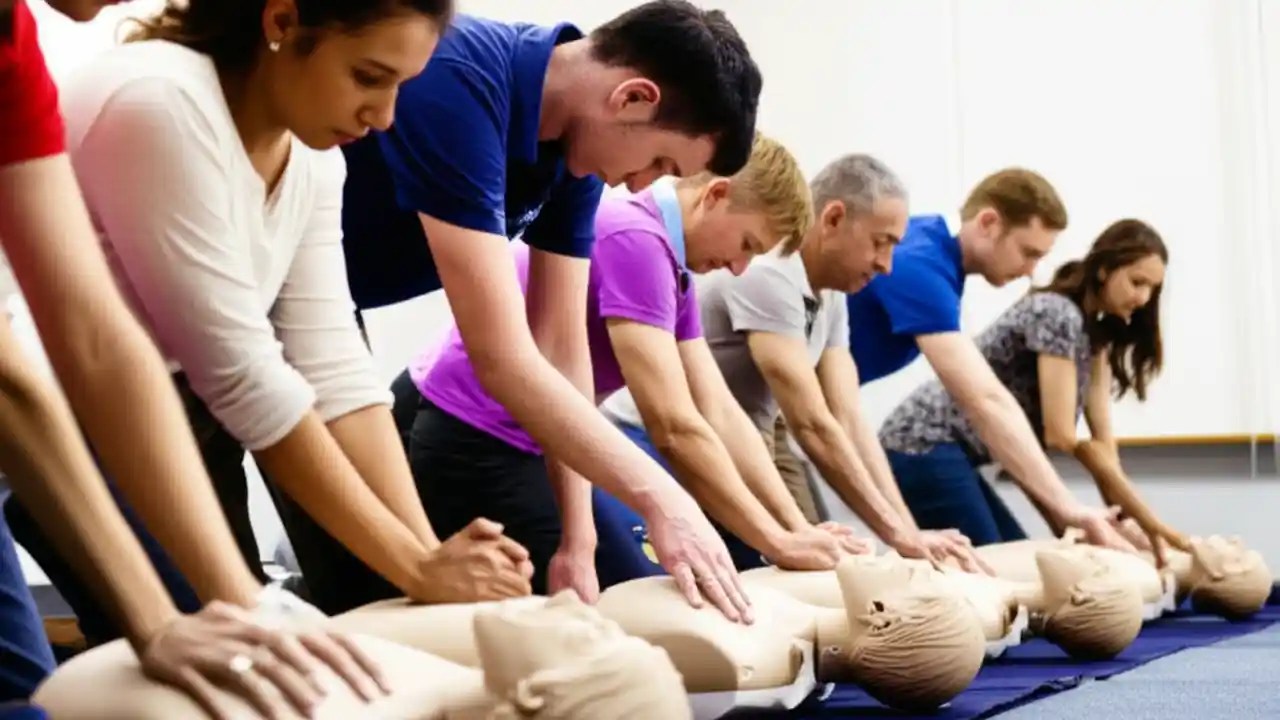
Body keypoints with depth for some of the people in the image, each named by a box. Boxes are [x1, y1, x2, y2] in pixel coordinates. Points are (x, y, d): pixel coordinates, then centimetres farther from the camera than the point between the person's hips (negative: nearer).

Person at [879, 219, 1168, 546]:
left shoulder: (1092, 329, 13)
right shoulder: (1058, 314, -17)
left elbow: (1100, 434, 9)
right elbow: (1059, 435, -19)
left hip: (941, 451, 10)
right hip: (925, 446, -10)